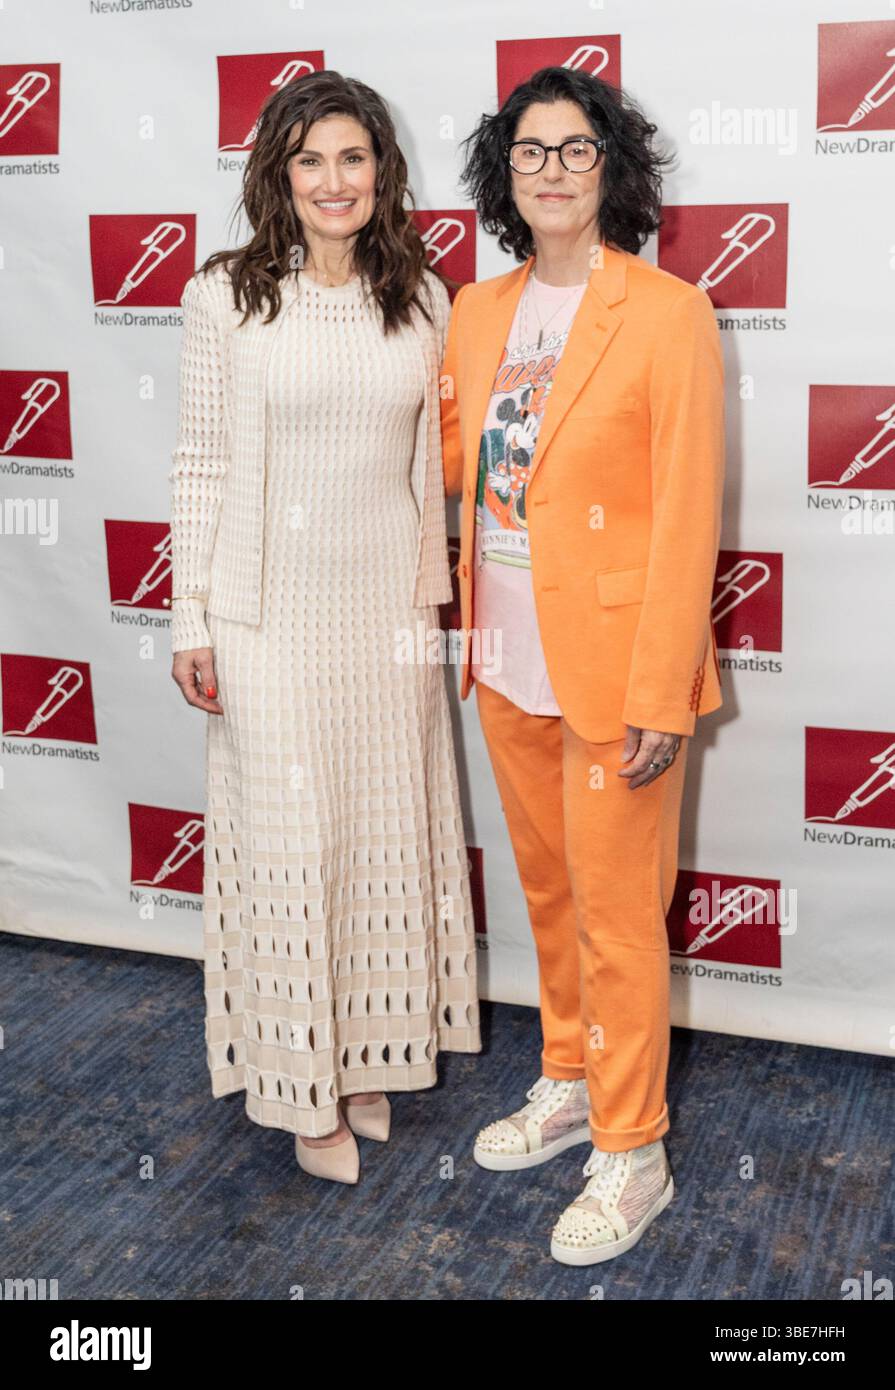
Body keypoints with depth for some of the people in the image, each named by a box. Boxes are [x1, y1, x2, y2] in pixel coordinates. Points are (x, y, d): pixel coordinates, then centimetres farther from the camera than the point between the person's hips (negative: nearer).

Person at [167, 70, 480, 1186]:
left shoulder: (422, 299, 3)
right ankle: (307, 1085, 22)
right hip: (273, 606, -3)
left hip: (388, 603, 3)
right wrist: (192, 617, -5)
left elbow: (427, 460, 10)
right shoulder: (225, 296, -5)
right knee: (289, 832, 5)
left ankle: (372, 1051, 31)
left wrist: (433, 593, 10)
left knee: (390, 822, 11)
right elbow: (200, 464, -4)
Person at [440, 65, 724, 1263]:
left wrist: (660, 695, -17)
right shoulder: (478, 313, 7)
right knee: (547, 891, 20)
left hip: (612, 667, -6)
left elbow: (686, 517, -15)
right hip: (508, 662, 6)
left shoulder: (667, 314, -12)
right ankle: (568, 1085, 41)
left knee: (615, 915, 5)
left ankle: (631, 1155, 23)